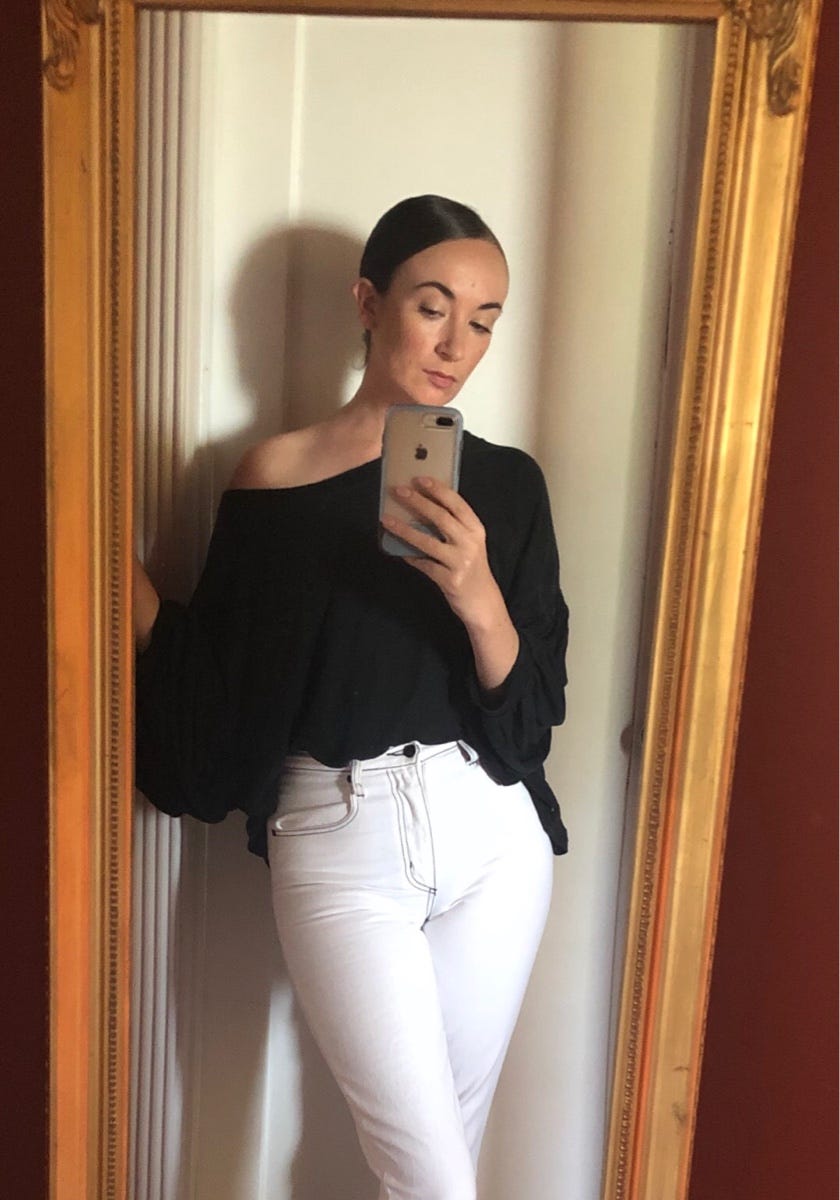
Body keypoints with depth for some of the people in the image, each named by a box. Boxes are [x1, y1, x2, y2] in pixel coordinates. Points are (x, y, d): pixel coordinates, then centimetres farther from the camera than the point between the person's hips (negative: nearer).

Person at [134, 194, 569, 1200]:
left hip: (494, 837, 3)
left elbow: (534, 711, -2)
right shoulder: (274, 478, -5)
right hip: (342, 845, -2)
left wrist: (479, 598, -21)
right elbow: (210, 697, -1)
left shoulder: (508, 483, 1)